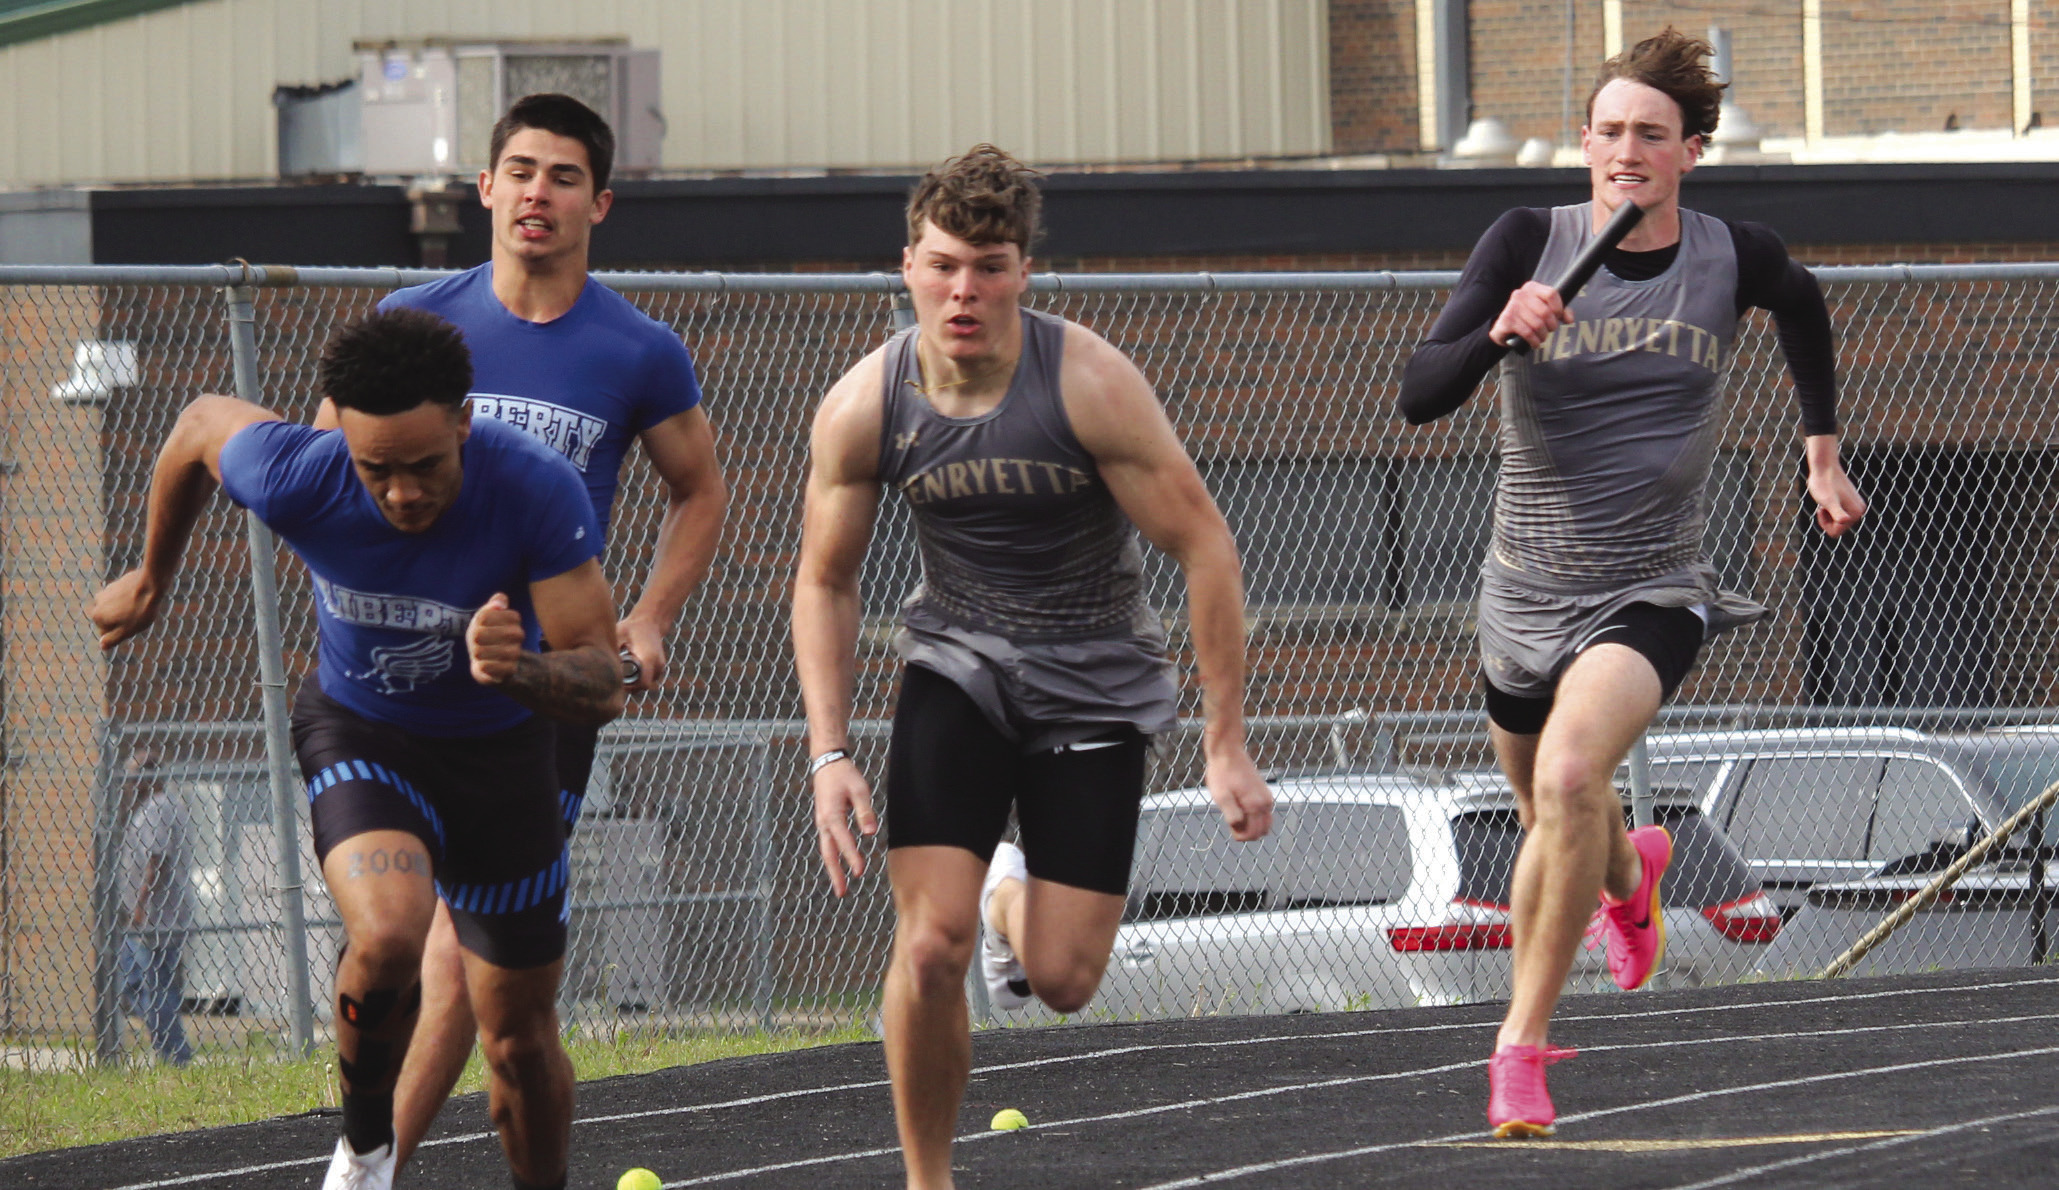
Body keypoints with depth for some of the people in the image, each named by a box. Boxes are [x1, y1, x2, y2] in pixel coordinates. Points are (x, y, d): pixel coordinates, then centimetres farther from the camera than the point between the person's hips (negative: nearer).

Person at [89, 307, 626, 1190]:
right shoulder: (295, 479, -28)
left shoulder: (537, 490, -31)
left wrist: (518, 670, -51)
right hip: (359, 735, -1)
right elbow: (201, 423, -3)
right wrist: (152, 579, 14)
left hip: (497, 747, 1)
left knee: (520, 1039, 7)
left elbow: (602, 688, -27)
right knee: (387, 936, -31)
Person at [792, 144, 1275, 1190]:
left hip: (1095, 682, -1)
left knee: (1064, 982, -4)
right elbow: (824, 582, 1)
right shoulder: (862, 409, -13)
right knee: (930, 947, -17)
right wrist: (830, 755, -8)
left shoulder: (1089, 385, -22)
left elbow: (1204, 549, -16)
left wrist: (1226, 743, -16)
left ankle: (1016, 902, 35)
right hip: (957, 663, 1)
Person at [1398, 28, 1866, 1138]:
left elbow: (1803, 307, 21)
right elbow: (1419, 395, -16)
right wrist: (1497, 335, -34)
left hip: (1652, 593, -2)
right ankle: (1627, 872, 61)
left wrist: (1822, 449, 22)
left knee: (1571, 777, -30)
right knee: (1553, 825, 21)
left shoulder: (1737, 258, -5)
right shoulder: (1527, 243, -9)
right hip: (1526, 591, 2)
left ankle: (1522, 1044, -19)